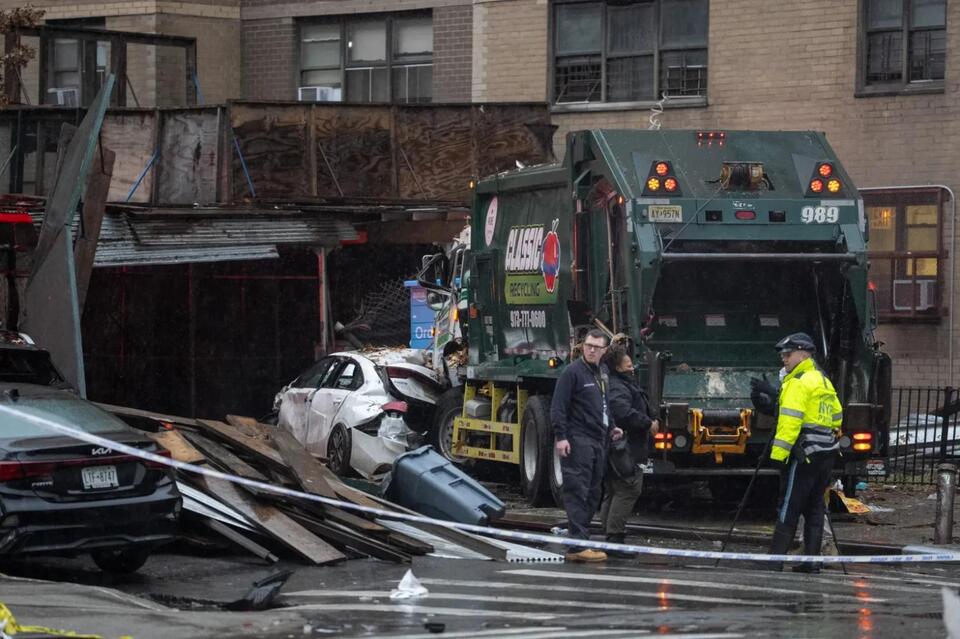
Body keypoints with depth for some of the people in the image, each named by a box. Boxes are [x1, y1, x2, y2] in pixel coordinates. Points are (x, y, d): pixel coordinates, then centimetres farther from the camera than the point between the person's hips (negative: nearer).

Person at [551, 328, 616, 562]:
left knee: (593, 493, 9)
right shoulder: (573, 372, -7)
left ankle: (580, 540, 13)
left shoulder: (603, 372, 17)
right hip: (578, 441, -8)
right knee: (577, 492, -12)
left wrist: (610, 427, 19)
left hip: (598, 441, 9)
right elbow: (558, 407, -12)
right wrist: (560, 436, -19)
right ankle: (578, 546, -16)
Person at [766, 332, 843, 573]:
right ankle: (812, 560, 11)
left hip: (805, 453, -9)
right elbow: (836, 416, 23)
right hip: (826, 452, 9)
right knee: (815, 508, 11)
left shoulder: (798, 383, -12)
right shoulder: (823, 381, 18)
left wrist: (778, 452, -21)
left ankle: (774, 560, -9)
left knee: (789, 508, -8)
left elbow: (790, 419, -20)